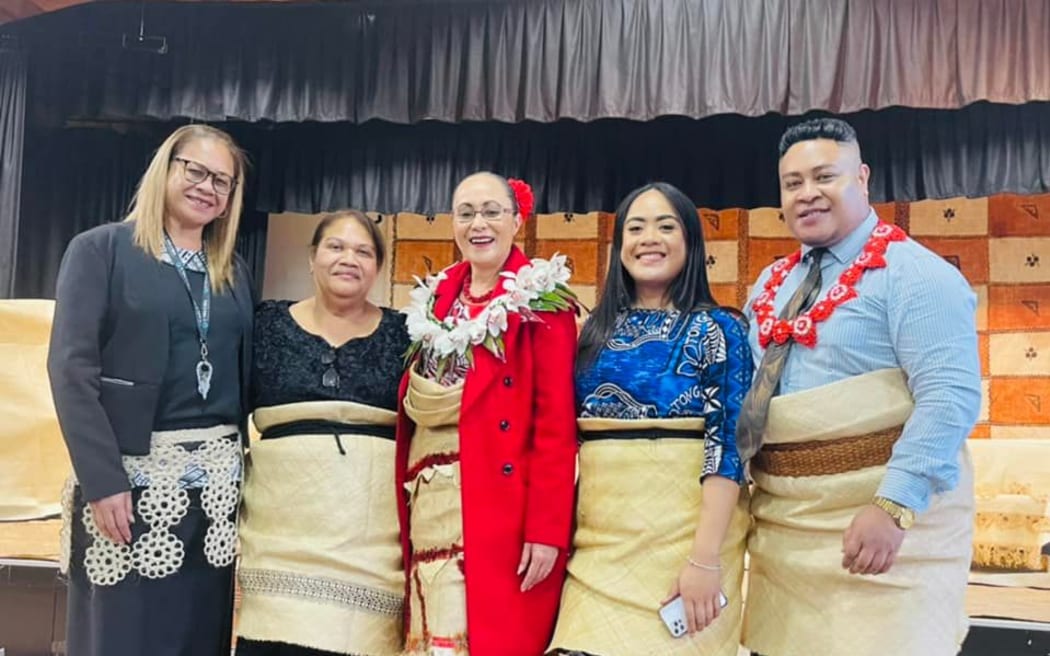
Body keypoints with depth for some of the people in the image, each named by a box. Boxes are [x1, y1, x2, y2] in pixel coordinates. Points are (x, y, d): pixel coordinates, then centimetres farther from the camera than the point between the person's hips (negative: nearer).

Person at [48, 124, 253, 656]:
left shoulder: (234, 272, 15)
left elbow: (243, 376, 14)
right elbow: (71, 368, -8)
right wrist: (102, 478, -16)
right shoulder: (100, 249, 0)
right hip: (130, 472, -4)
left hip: (217, 478, 5)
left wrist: (246, 470, 4)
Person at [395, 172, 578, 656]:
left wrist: (546, 526, -17)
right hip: (431, 512, 6)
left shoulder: (540, 301, -5)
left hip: (504, 508, -5)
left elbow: (556, 420, -11)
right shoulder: (435, 302, 13)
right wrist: (404, 514, 8)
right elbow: (411, 412, 14)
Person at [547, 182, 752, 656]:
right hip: (598, 530, 4)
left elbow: (726, 440, -12)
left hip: (682, 529, -4)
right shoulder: (596, 330, 10)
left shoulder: (717, 328, -4)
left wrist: (706, 557, -20)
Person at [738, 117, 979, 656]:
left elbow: (951, 397, -19)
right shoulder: (770, 285, 13)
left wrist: (893, 506, -27)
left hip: (882, 510, -7)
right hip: (778, 516, 7)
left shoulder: (913, 274, -10)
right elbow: (745, 388, 20)